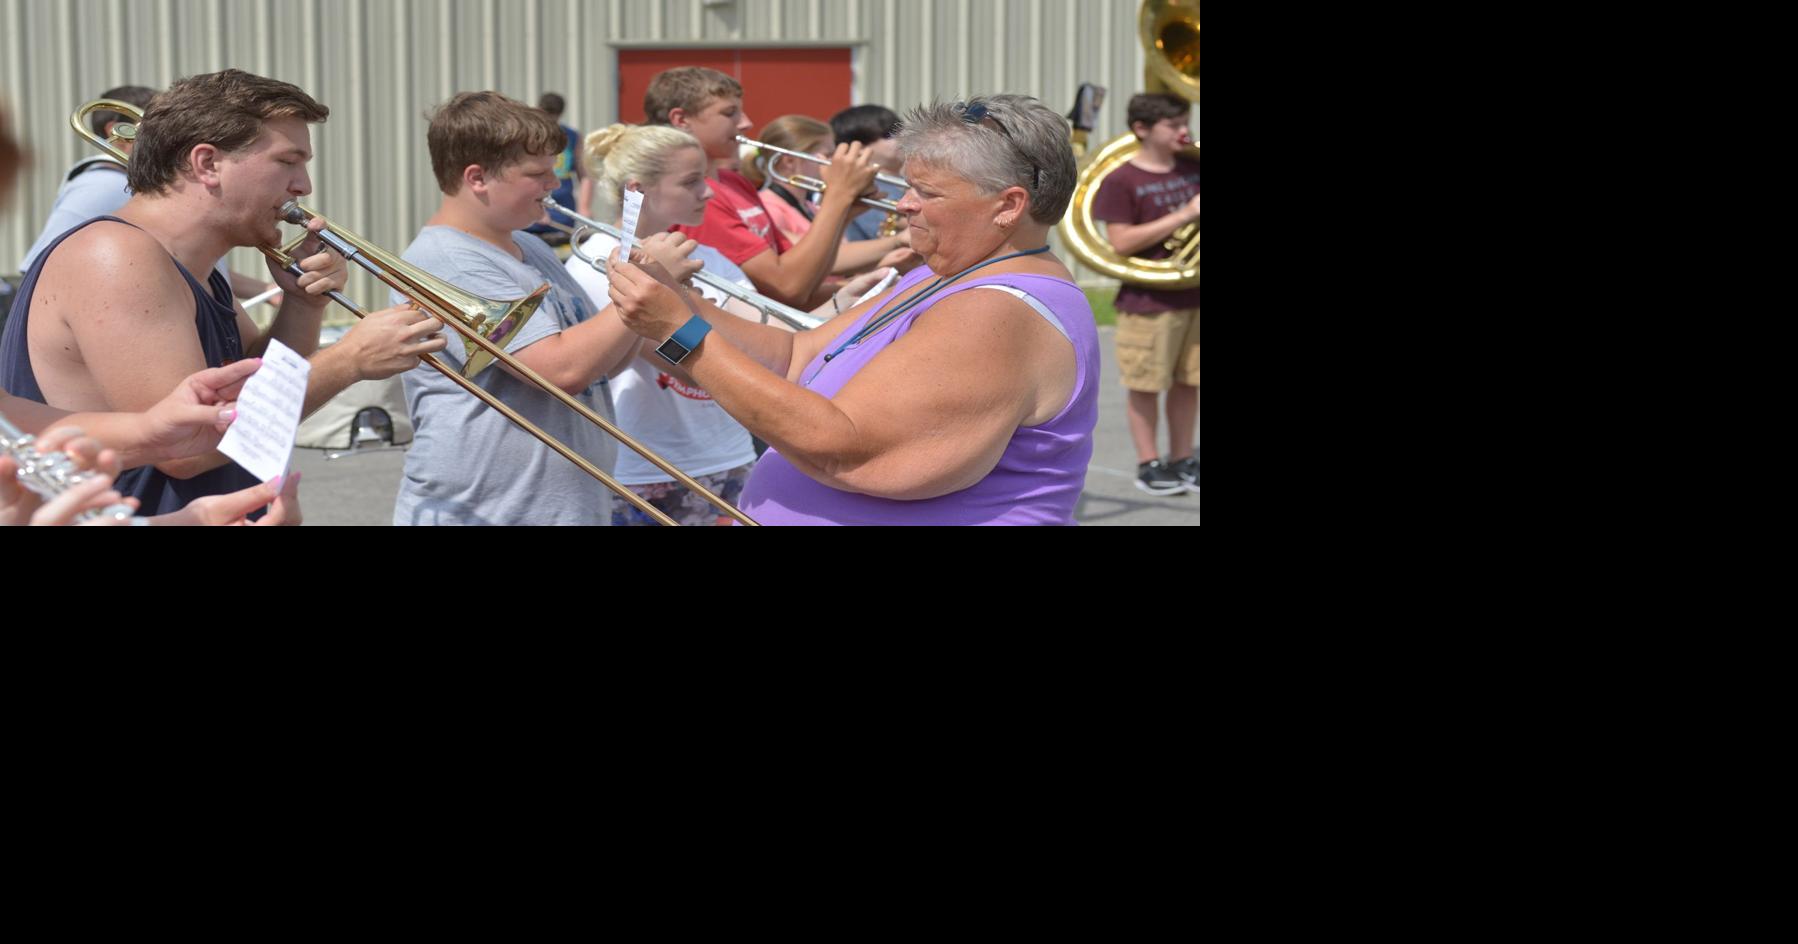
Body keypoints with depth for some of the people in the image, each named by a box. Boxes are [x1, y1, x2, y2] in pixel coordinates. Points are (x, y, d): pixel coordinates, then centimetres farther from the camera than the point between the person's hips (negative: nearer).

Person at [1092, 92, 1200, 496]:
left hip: (1193, 297, 5)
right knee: (1146, 384, 2)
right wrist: (1183, 215, -20)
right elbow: (1121, 242, -16)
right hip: (1148, 302, -5)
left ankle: (1182, 459, 22)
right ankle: (1148, 464, 13)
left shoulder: (1193, 169, 7)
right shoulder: (1121, 181, -10)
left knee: (1188, 383, 10)